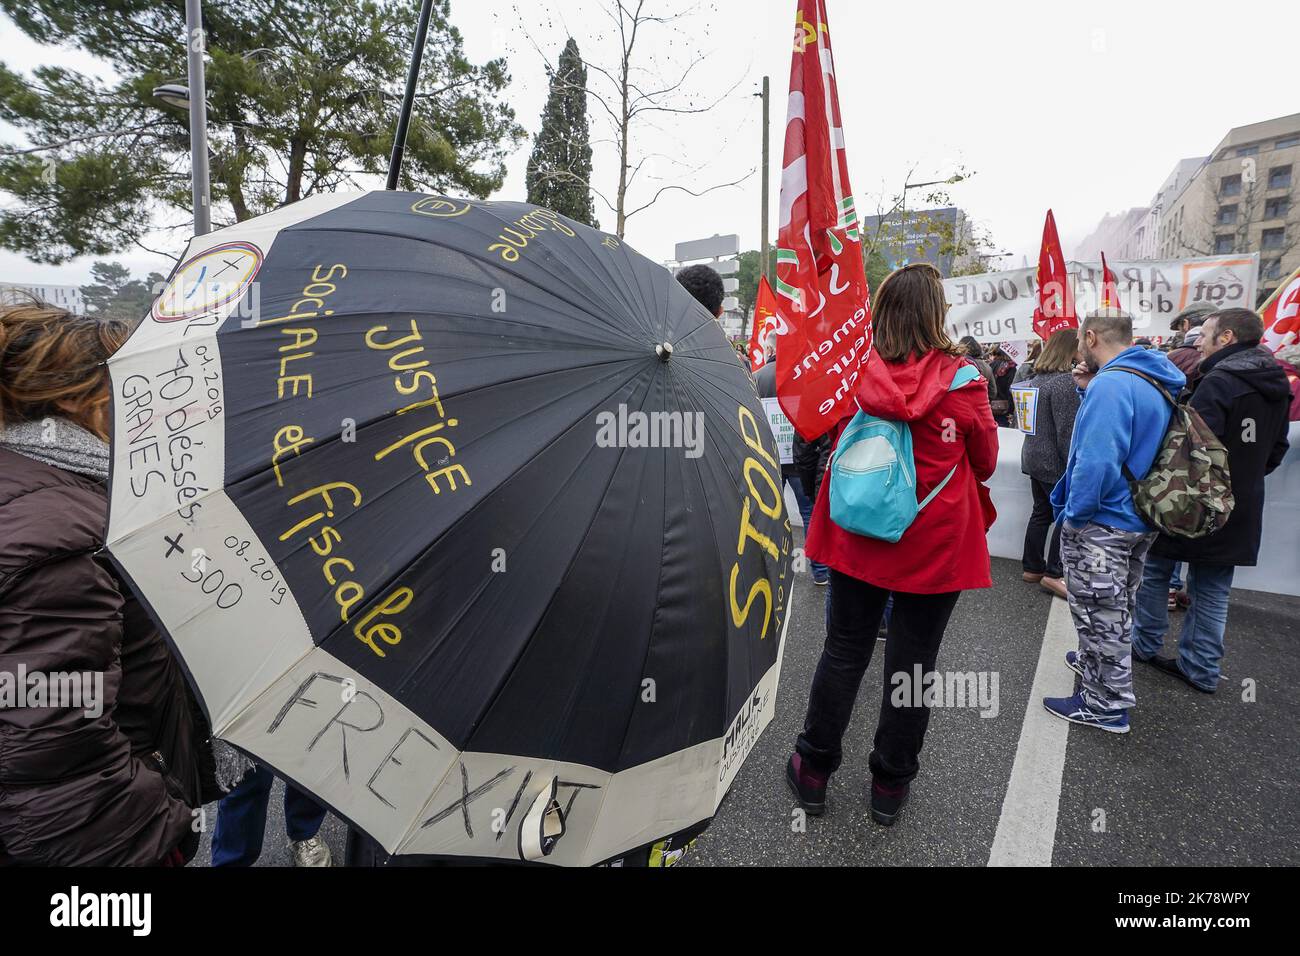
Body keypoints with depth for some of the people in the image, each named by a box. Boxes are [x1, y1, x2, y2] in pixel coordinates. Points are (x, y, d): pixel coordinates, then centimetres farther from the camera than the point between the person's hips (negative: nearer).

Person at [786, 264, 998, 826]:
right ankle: (890, 784, 28)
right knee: (912, 663, 13)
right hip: (934, 547, -1)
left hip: (857, 540, 2)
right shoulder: (961, 379, -12)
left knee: (843, 653, 15)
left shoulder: (853, 371, -8)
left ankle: (813, 770, 28)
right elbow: (985, 462, 2)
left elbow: (831, 438, 10)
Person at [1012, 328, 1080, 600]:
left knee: (1042, 513, 14)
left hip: (1034, 457, 9)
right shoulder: (1064, 381, -17)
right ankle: (1054, 574, 4)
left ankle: (1031, 567, 20)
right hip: (1055, 462, -8)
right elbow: (1066, 431, -19)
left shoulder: (1037, 378, 9)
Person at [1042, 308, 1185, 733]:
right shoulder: (1156, 382, 8)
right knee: (1117, 607, 25)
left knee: (1101, 615, 4)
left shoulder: (1111, 384, -23)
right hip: (1141, 519, 10)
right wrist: (1092, 391, 5)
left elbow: (1097, 460, -31)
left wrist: (1074, 516, -19)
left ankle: (1106, 706, 17)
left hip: (1102, 523, -10)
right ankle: (1098, 663, 46)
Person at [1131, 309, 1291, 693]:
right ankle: (1202, 668, 18)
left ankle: (1145, 644, 22)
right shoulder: (1277, 384, 10)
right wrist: (1243, 477, 21)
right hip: (1241, 511, 8)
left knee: (1155, 570, 10)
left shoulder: (1219, 381, -18)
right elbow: (1276, 449, 18)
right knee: (1212, 590, 12)